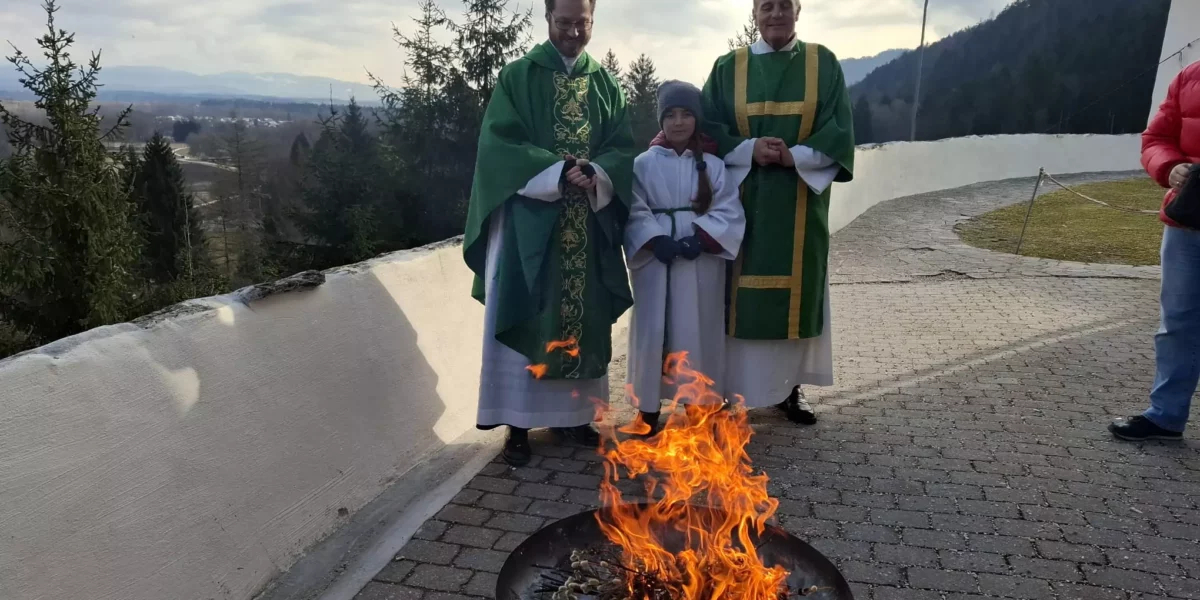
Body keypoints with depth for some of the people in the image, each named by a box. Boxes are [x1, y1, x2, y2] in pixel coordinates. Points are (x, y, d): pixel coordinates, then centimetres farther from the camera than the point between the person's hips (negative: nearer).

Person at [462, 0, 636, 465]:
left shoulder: (606, 85, 11)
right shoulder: (517, 77, 0)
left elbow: (623, 149, 4)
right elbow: (498, 144, -9)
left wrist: (595, 174, -18)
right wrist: (557, 172, -21)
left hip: (588, 225, 4)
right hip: (529, 220, -3)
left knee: (582, 318, 8)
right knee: (525, 320, -1)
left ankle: (572, 413, 21)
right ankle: (519, 423, 8)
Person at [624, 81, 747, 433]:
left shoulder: (713, 166, 5)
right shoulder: (643, 164, 3)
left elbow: (729, 212, -2)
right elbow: (634, 211, -4)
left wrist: (701, 238, -16)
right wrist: (656, 241, -18)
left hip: (701, 262, 1)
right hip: (655, 261, -1)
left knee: (697, 334, 6)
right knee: (652, 333, 3)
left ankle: (699, 406, 19)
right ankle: (648, 410, 14)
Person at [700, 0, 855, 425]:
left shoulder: (823, 64, 6)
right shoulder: (728, 68, 6)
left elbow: (840, 130, 0)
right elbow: (709, 128, 1)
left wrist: (795, 156, -15)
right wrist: (748, 149, -16)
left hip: (799, 202, 1)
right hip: (741, 199, 0)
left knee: (796, 290, 4)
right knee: (739, 292, -1)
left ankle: (792, 387, 16)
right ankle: (730, 386, 8)